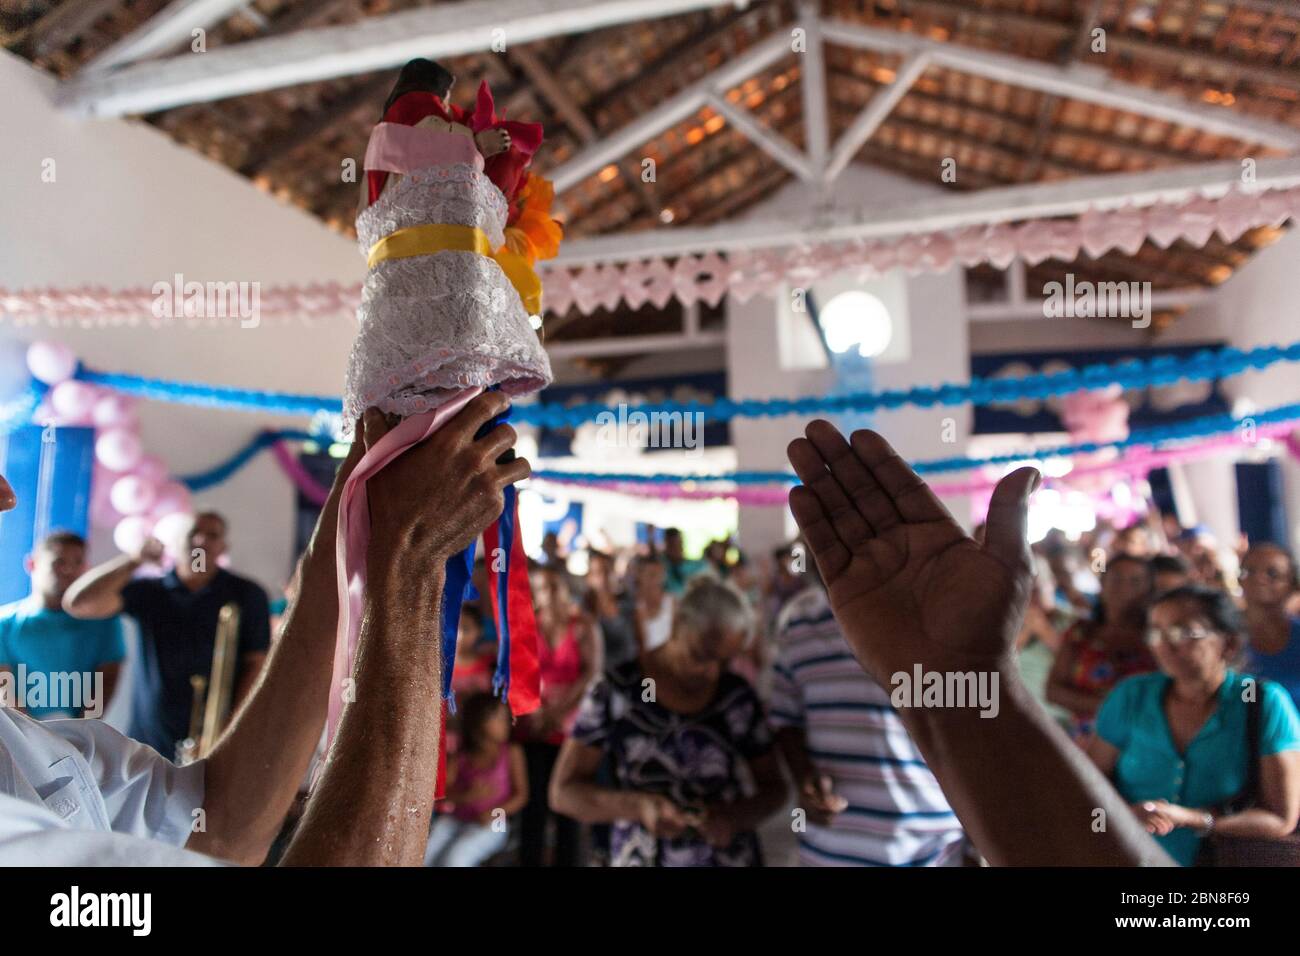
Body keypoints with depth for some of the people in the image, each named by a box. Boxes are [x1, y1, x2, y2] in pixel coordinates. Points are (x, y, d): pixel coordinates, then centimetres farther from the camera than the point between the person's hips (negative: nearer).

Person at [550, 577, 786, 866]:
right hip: (639, 857, -1)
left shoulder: (740, 698, -8)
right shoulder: (615, 691, -14)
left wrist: (735, 815, -19)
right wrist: (638, 806, -28)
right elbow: (563, 791, -12)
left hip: (732, 857, 2)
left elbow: (773, 787, 1)